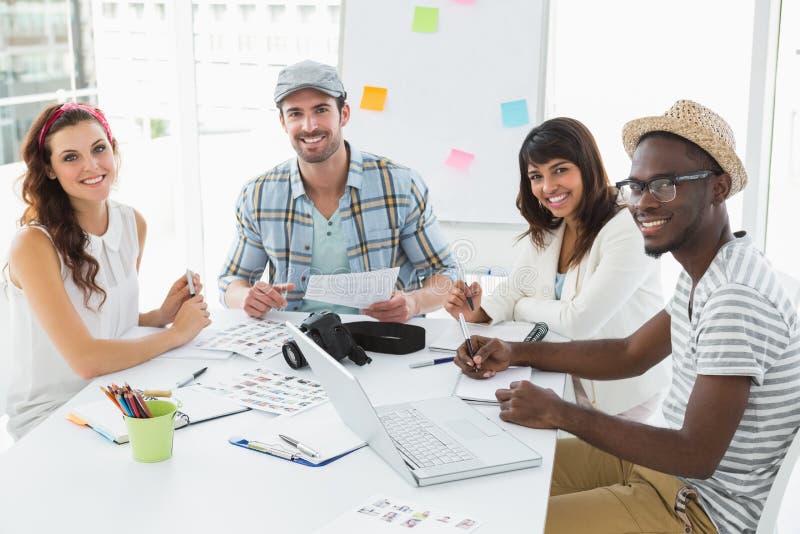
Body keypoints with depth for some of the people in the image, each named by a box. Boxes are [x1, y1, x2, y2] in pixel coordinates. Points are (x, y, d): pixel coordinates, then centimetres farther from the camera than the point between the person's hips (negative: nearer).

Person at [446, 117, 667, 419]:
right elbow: (512, 293, 3)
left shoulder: (628, 230, -22)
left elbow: (578, 322, -26)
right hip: (569, 380, 6)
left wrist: (523, 307, -8)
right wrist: (477, 312, -19)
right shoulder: (544, 234, 4)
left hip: (623, 398, -6)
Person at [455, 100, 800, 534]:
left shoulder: (738, 299, -28)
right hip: (667, 464, 9)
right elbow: (631, 354, 13)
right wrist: (515, 353, 2)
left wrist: (560, 413, -25)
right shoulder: (703, 273, 4)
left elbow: (697, 457, -29)